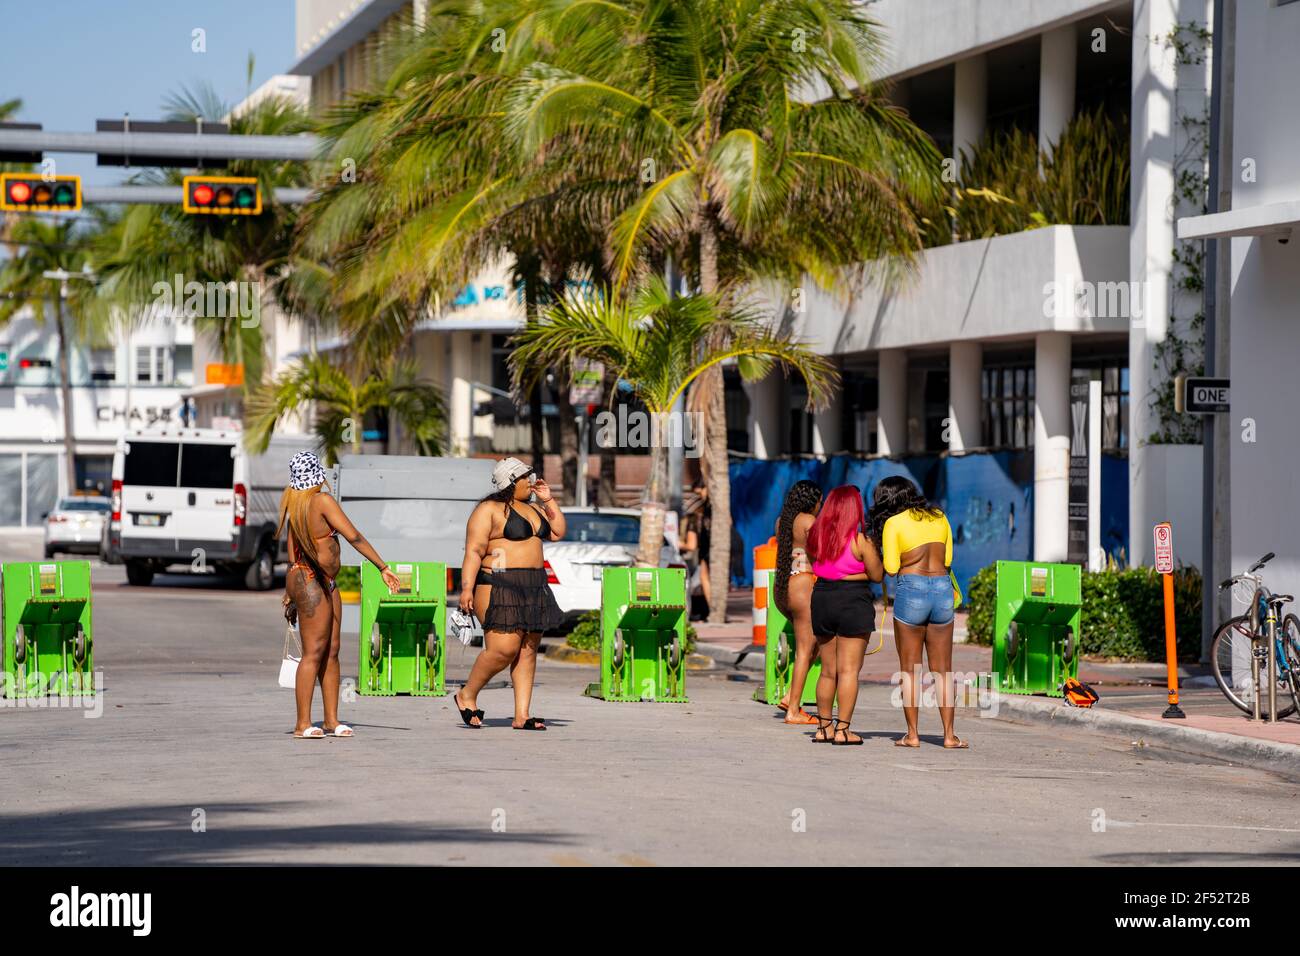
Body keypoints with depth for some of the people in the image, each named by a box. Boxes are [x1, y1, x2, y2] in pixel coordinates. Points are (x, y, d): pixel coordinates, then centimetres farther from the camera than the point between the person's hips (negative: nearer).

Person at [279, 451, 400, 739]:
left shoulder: (294, 503, 11)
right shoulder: (322, 500, -13)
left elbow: (292, 554, 15)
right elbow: (354, 537, -14)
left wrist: (290, 594, 19)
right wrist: (383, 568, -10)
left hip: (326, 584, 9)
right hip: (311, 582, -9)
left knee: (331, 651, 9)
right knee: (314, 652, -7)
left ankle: (331, 720, 11)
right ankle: (303, 724, -6)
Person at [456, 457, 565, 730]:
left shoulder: (531, 509, 18)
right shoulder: (489, 510, -7)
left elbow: (557, 532, 22)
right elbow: (473, 551, -13)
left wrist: (548, 500, 13)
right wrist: (466, 588, -23)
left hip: (533, 590, 8)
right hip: (499, 590, -8)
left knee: (527, 651, 2)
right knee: (504, 649, -16)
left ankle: (522, 716, 2)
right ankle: (467, 695, 4)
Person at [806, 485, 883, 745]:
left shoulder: (816, 535, 3)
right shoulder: (860, 540, -12)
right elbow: (877, 575, -5)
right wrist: (874, 550, 9)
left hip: (821, 597, 5)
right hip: (853, 601, -5)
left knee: (828, 670, 15)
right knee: (849, 670, -3)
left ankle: (823, 727, 17)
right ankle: (842, 730, -6)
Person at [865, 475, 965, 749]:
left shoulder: (894, 523, -1)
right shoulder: (939, 517, 13)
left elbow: (890, 568, -5)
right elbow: (947, 560, 15)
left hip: (911, 588, -4)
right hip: (943, 589, 4)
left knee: (909, 669, 5)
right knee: (943, 670, 7)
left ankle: (912, 734, 3)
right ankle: (949, 735, 3)